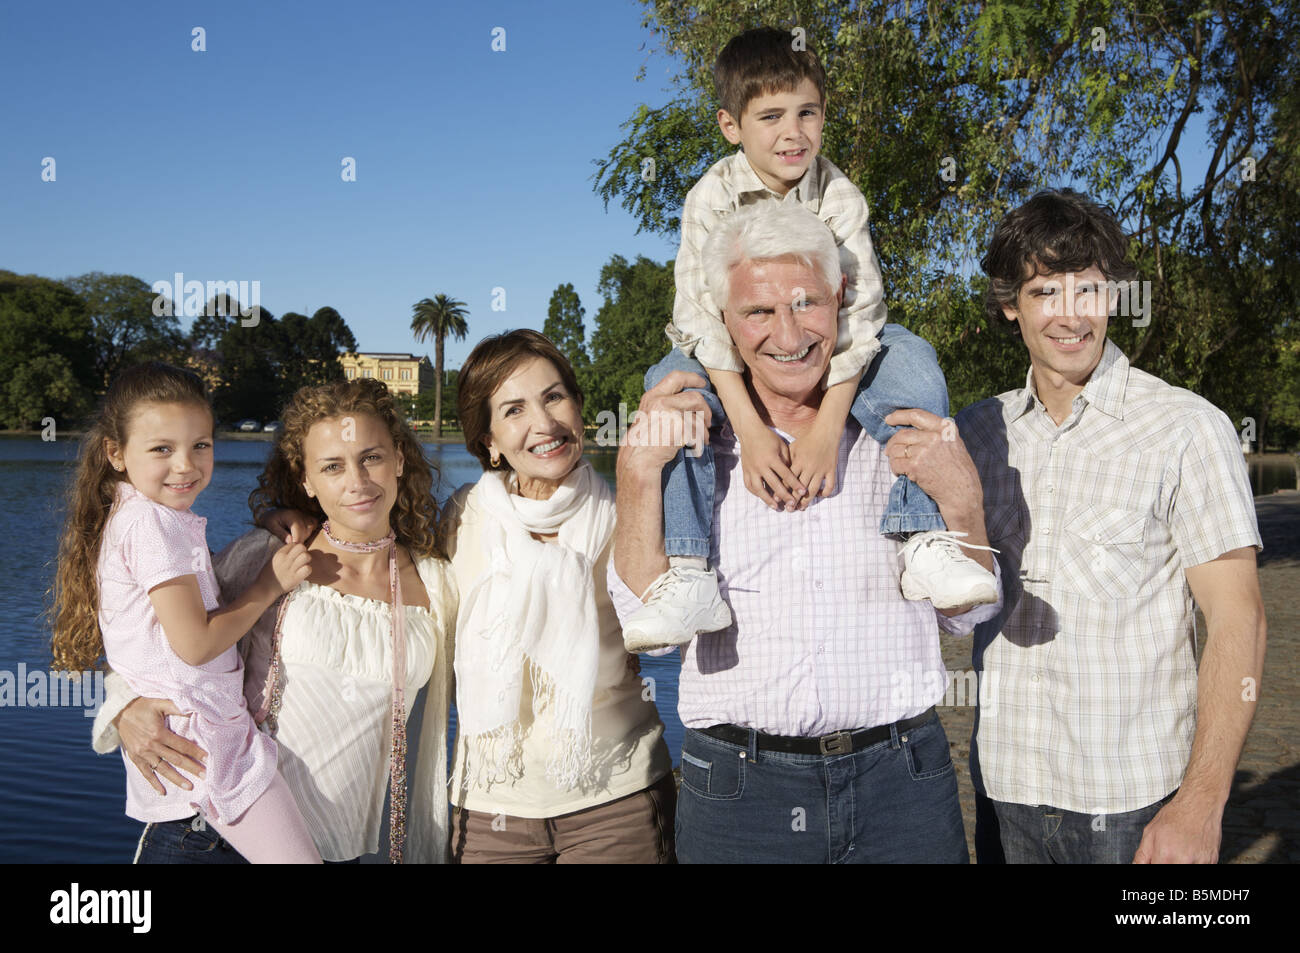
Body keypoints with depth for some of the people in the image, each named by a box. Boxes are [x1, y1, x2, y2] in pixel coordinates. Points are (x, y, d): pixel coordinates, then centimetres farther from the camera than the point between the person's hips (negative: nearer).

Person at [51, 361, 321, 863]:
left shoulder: (128, 516, 15)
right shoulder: (155, 522, -16)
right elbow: (194, 643, -18)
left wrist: (277, 534, 9)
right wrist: (268, 585, -8)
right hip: (204, 737, -10)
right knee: (299, 856, -10)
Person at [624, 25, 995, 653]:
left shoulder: (838, 197, -12)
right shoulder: (712, 199, -14)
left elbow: (860, 309, -21)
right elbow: (701, 317, -22)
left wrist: (825, 430, -33)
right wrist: (750, 430, -35)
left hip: (827, 353, 1)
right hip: (734, 359, -1)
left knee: (912, 360, -26)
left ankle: (927, 543, -24)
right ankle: (687, 577, -32)